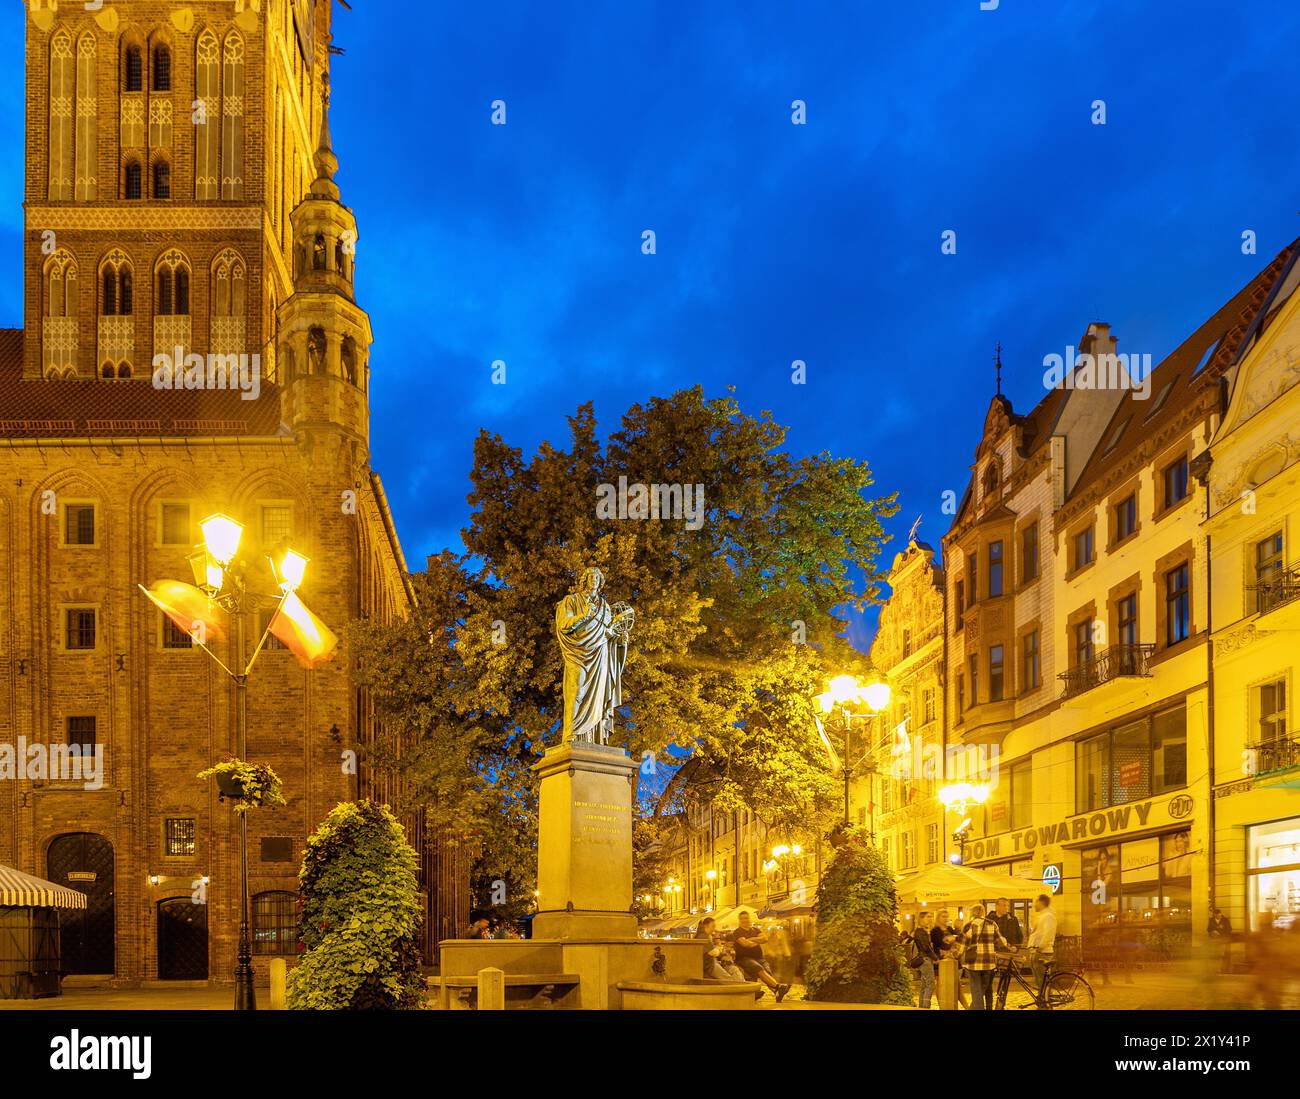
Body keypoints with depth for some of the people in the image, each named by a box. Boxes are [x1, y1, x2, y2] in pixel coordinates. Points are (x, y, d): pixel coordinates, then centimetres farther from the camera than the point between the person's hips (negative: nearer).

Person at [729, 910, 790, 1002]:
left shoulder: (756, 930, 22)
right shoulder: (737, 932, 8)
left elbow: (765, 938, 2)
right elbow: (745, 943, -10)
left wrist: (751, 939, -4)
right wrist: (758, 941, 2)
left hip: (758, 958, 4)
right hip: (744, 958, -4)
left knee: (767, 971, -27)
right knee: (759, 969, -33)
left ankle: (778, 994, -47)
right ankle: (778, 986, -47)